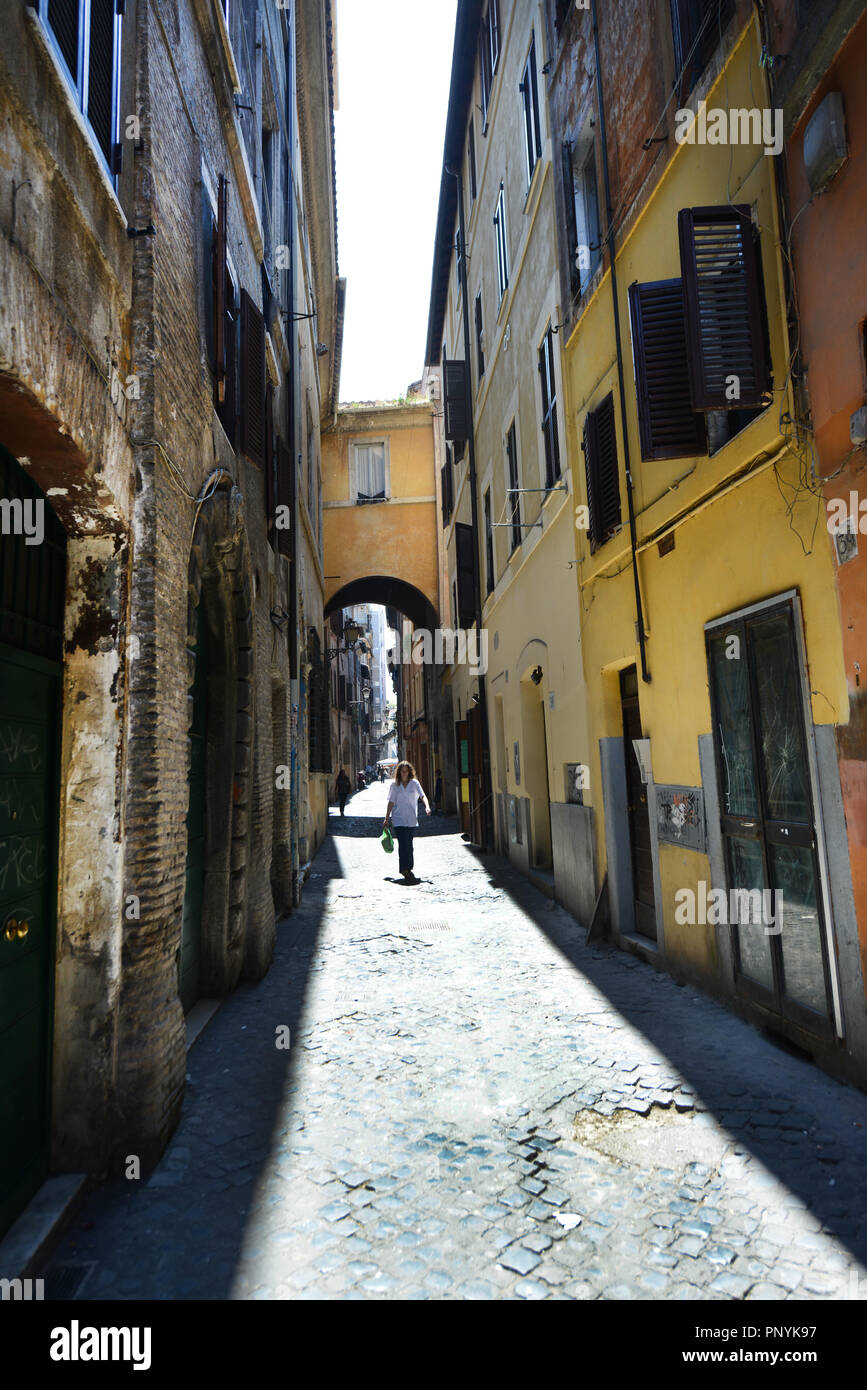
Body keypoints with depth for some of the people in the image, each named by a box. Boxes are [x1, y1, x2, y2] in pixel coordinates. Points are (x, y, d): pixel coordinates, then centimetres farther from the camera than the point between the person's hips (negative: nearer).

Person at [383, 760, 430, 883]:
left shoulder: (414, 783, 4)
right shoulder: (394, 785, 4)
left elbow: (422, 796, -7)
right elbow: (391, 802, 6)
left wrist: (427, 806, -26)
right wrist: (387, 818, 5)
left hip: (412, 819, 2)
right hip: (399, 819, -2)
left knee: (409, 845, 10)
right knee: (403, 844, -11)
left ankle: (408, 868, 23)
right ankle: (405, 870, -13)